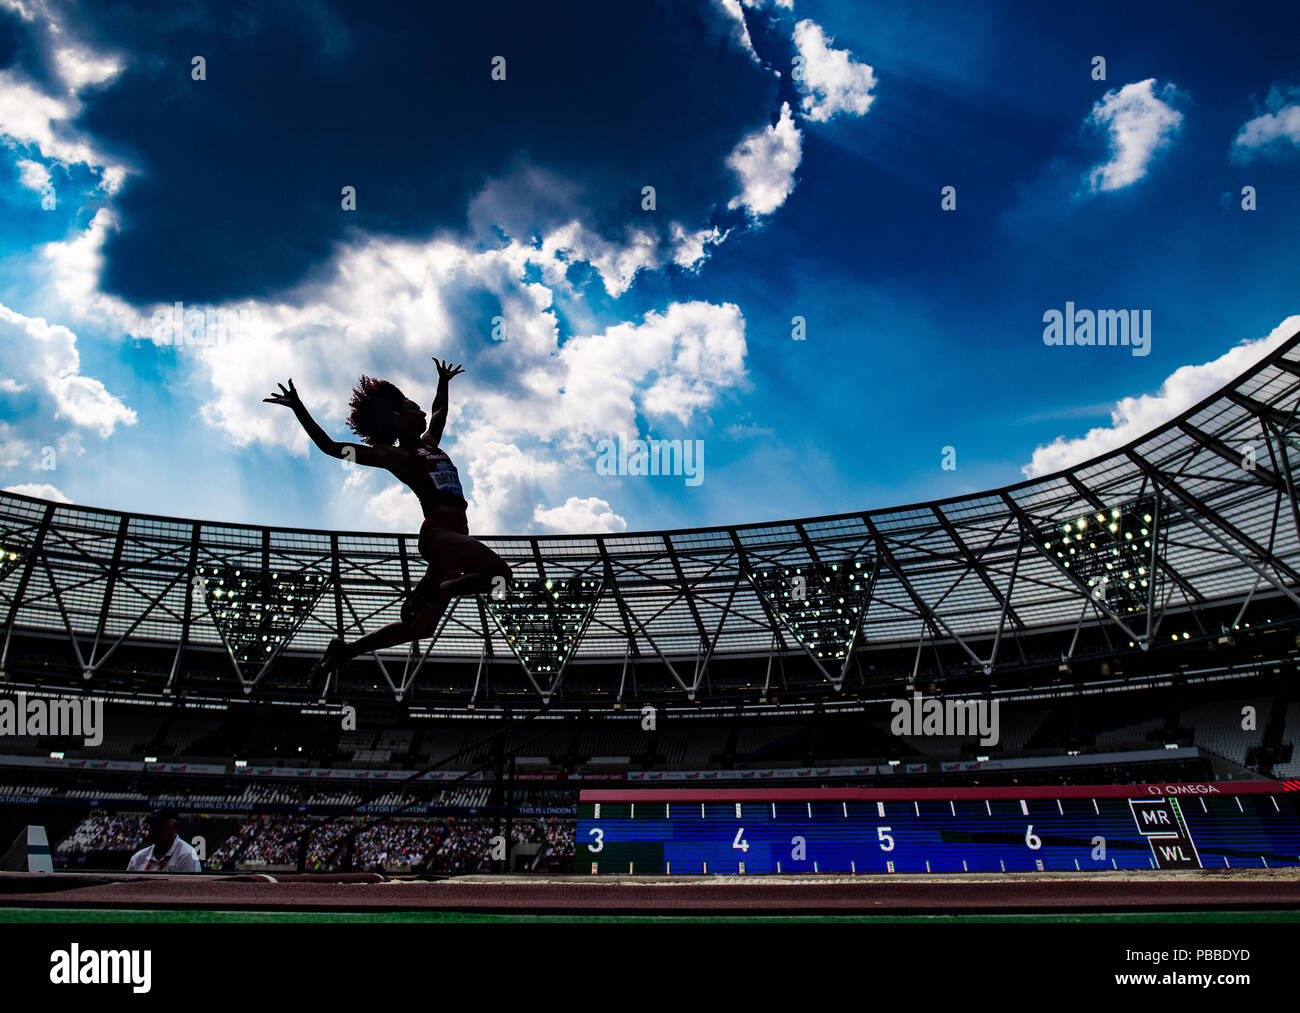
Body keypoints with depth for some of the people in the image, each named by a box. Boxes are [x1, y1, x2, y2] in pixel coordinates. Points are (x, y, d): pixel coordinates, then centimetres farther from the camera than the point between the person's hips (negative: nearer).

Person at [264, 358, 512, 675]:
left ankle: (346, 649, 18)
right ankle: (427, 592, -15)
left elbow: (439, 412, 45)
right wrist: (297, 408, -7)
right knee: (500, 572, -28)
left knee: (420, 626, 8)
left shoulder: (429, 443, 22)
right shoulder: (395, 455, 1)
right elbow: (331, 447, -2)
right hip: (437, 532, -8)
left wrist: (443, 382, 51)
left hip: (454, 534, 8)